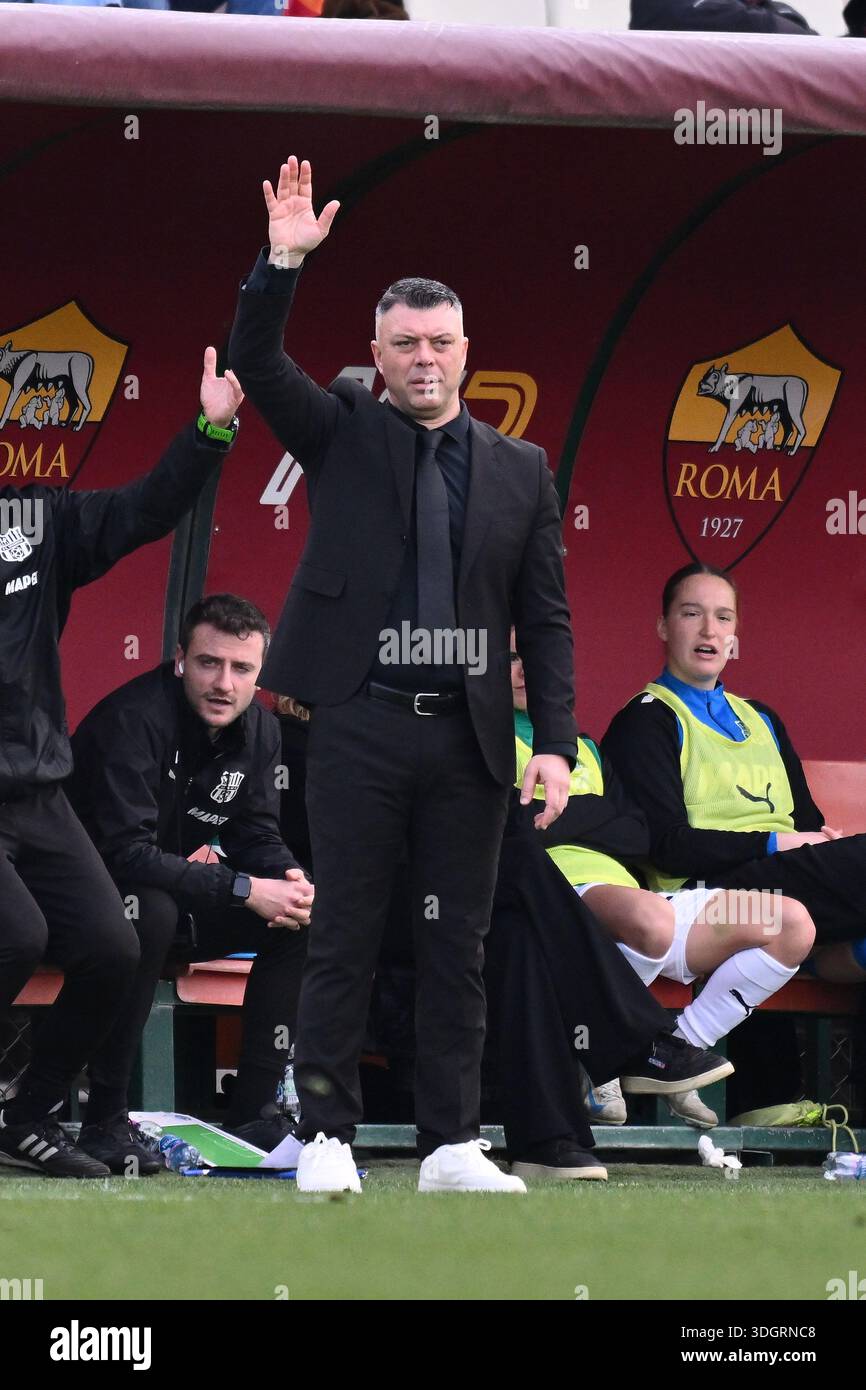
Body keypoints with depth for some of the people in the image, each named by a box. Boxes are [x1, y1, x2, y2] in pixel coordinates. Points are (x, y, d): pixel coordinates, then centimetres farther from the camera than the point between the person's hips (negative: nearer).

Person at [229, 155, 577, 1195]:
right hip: (359, 727, -2)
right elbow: (256, 363, -8)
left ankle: (451, 1147, 8)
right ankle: (327, 1137, 4)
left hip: (468, 737, 2)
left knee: (457, 946, 4)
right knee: (343, 940, -1)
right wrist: (283, 262, -23)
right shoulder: (343, 434, 7)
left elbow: (545, 618, 8)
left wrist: (556, 742, 0)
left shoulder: (519, 470, 10)